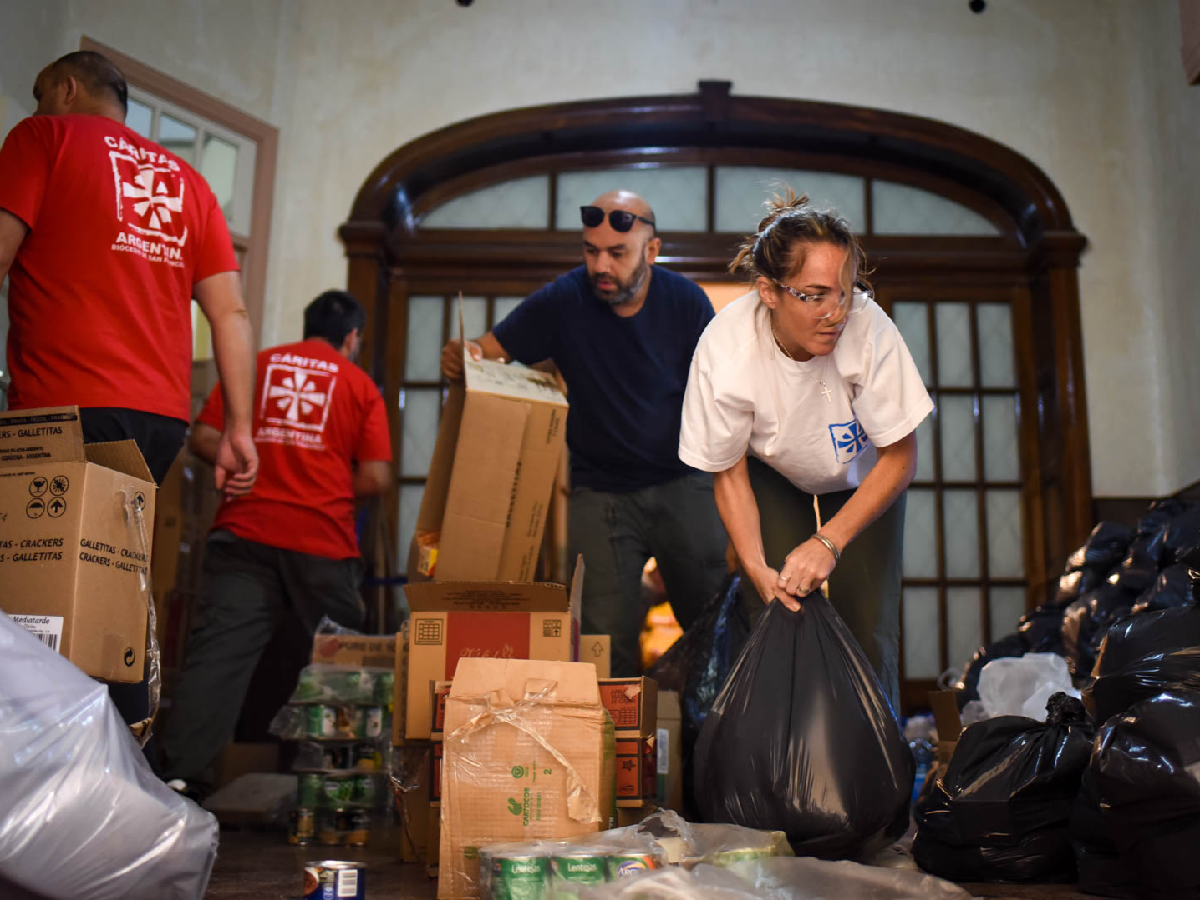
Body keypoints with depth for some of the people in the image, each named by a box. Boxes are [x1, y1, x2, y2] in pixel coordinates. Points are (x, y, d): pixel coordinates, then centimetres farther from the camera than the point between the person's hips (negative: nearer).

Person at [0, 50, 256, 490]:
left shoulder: (43, 136, 10)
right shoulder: (188, 180, 22)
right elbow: (231, 313, 12)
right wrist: (238, 428, 9)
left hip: (71, 404, -6)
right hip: (166, 418, 6)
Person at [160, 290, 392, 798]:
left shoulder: (254, 365, 13)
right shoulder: (360, 385, 7)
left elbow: (203, 440, 7)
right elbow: (376, 477, -1)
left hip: (244, 530, 2)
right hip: (322, 540, -1)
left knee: (219, 648, -4)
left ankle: (181, 772, -14)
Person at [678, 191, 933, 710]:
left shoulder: (869, 327, -35)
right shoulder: (725, 349, -32)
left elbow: (900, 458, -21)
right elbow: (729, 475, -16)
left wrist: (829, 541, -28)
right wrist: (756, 567, -27)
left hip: (863, 477, 0)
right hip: (774, 477, 0)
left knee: (867, 632, -6)